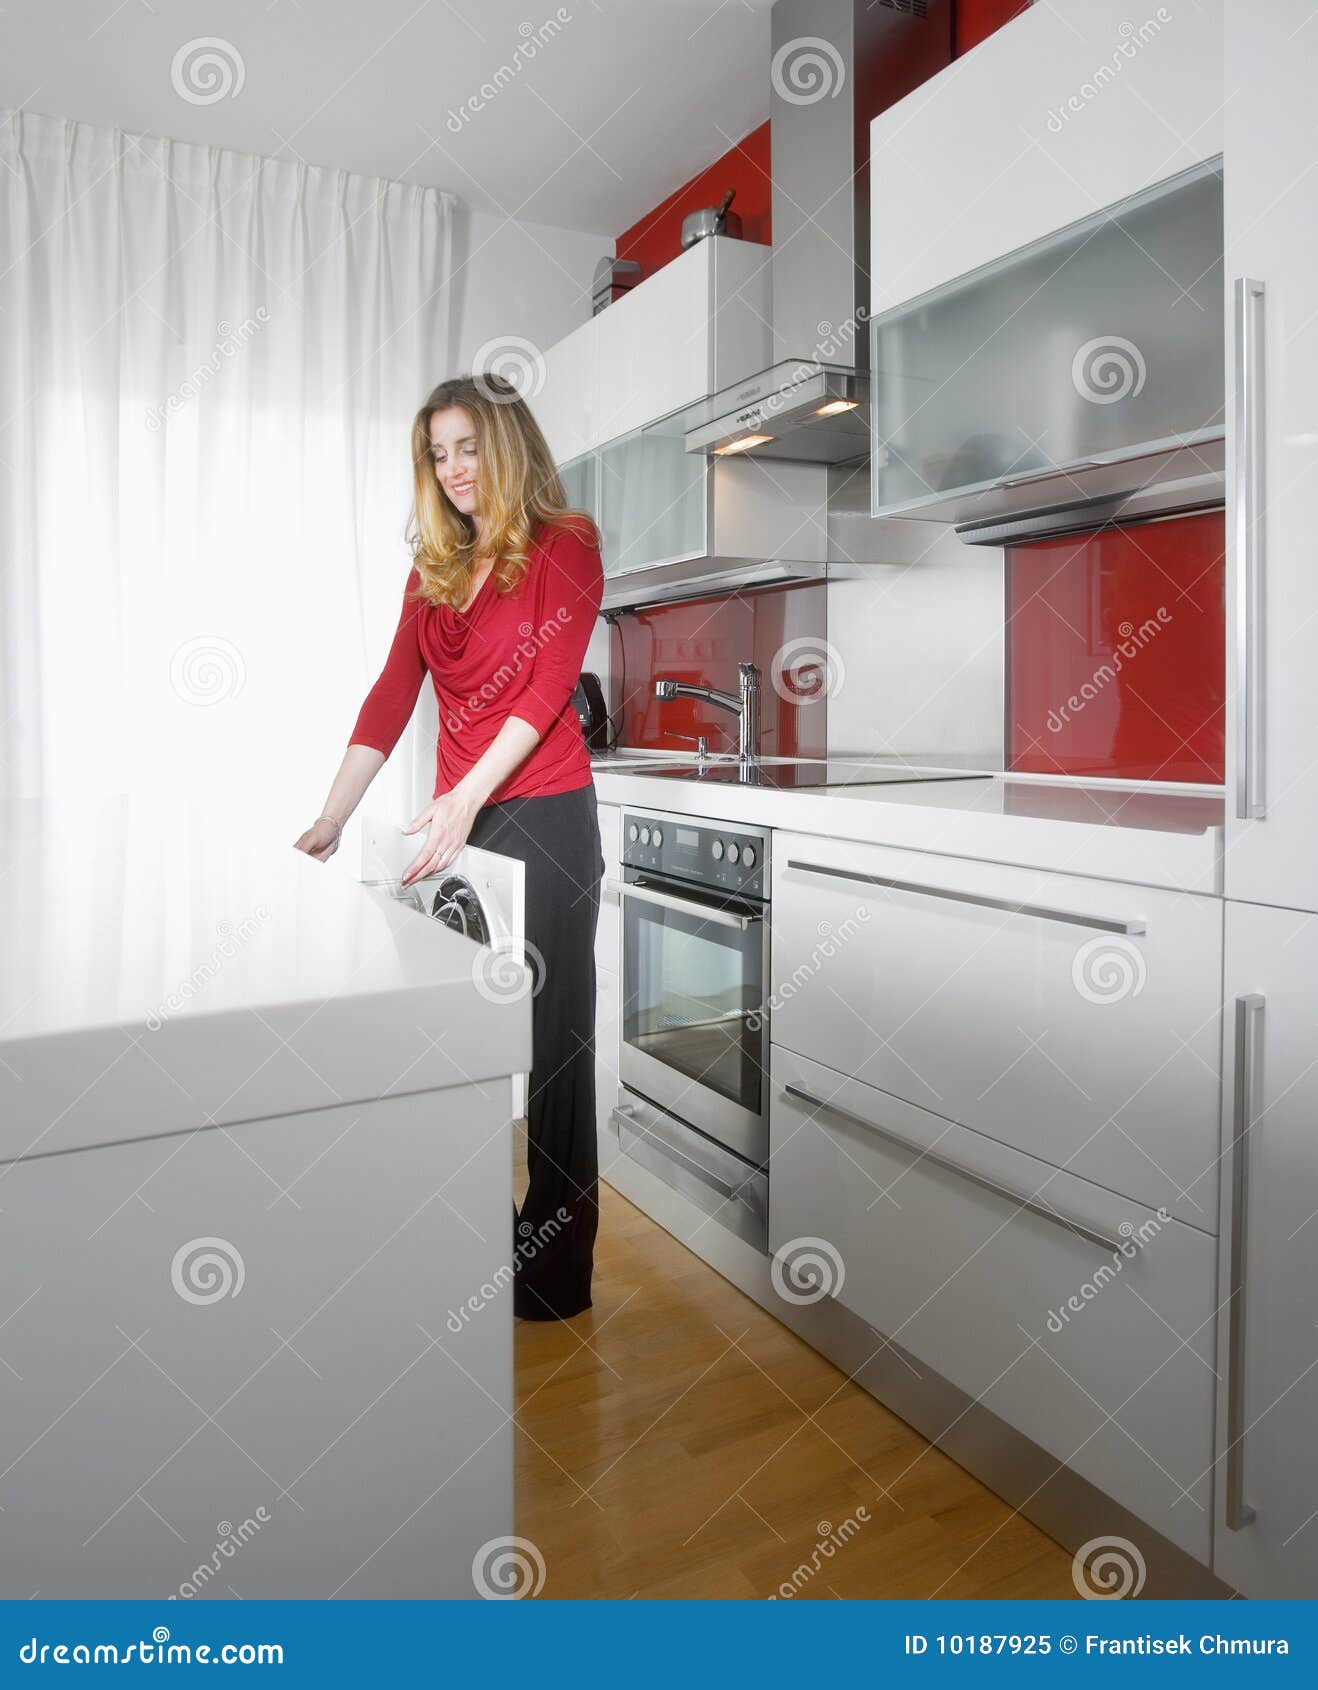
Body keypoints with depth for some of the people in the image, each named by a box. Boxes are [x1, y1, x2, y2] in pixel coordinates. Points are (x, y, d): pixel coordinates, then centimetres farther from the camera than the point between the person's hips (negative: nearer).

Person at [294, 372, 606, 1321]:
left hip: (544, 817, -5)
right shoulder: (433, 568, 17)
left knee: (551, 1034, 0)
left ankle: (557, 1267, 11)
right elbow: (391, 699, 12)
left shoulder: (564, 546, 1)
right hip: (457, 820, 5)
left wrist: (467, 797, -22)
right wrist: (330, 823, 4)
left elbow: (549, 684, -11)